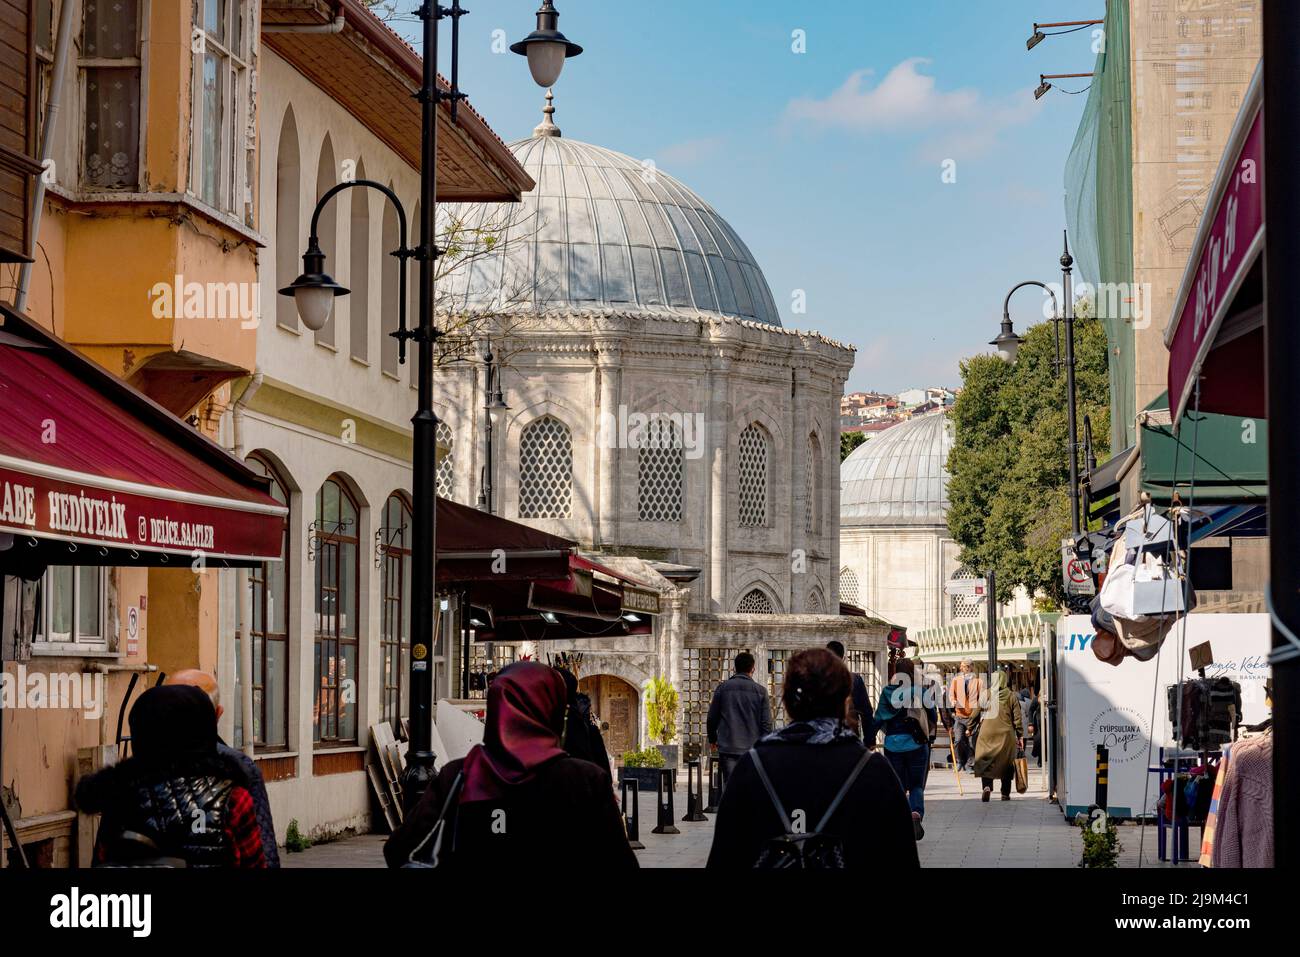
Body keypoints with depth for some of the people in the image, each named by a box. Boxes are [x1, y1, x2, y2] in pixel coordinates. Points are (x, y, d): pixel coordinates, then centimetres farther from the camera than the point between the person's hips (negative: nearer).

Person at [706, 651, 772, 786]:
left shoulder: (723, 688, 2)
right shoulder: (760, 691, -1)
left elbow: (712, 718, 7)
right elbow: (766, 723, -2)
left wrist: (712, 739, 22)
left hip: (728, 748, 1)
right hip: (752, 748, 0)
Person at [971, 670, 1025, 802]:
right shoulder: (1011, 696, 0)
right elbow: (1017, 718, 0)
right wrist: (1020, 736, 6)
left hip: (987, 733, -1)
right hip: (1006, 733, 1)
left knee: (985, 761, 4)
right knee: (1006, 762, 11)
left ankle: (987, 786, -19)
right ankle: (1005, 794, 13)